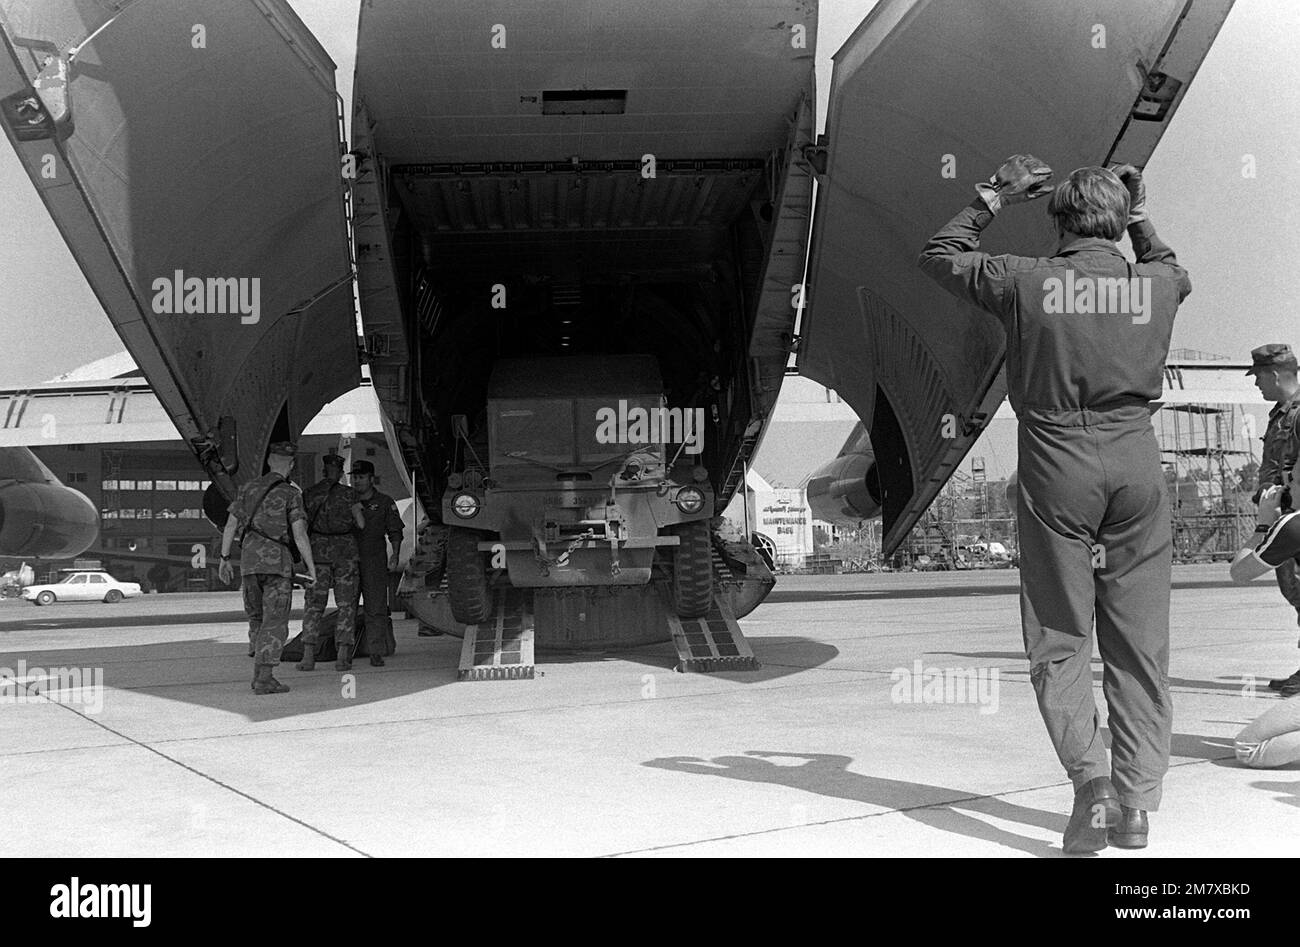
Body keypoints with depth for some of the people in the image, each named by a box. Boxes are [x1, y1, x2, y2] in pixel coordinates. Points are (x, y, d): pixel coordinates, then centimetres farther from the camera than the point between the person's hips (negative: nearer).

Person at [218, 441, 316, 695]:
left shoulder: (247, 488, 9)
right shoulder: (290, 493, -5)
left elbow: (230, 525, 8)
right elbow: (299, 534, -11)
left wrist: (224, 559, 16)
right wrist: (311, 567, -4)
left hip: (249, 560, 5)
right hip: (277, 561, -5)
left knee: (257, 619, 18)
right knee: (275, 623, -1)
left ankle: (260, 674, 19)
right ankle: (264, 679, -8)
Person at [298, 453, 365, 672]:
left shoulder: (308, 494, 4)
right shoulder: (347, 494, -2)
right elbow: (361, 524, -2)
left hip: (318, 549, 2)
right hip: (345, 549, -2)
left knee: (314, 604, 7)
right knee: (346, 604, 4)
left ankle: (308, 656, -1)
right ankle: (343, 657, -3)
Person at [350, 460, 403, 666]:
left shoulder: (384, 502, 6)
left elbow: (395, 532, 7)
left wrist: (395, 556, -5)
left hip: (375, 560, -2)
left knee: (376, 608, -5)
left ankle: (376, 652, -2)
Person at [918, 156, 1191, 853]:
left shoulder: (1026, 281, -3)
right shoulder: (1156, 285, 5)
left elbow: (938, 256, 12)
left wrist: (993, 199, 19)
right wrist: (1139, 217, 31)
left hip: (1056, 466, -2)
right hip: (1137, 463, 2)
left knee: (1058, 642, 6)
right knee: (1140, 644, 7)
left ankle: (1089, 775, -11)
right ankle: (1136, 802, 10)